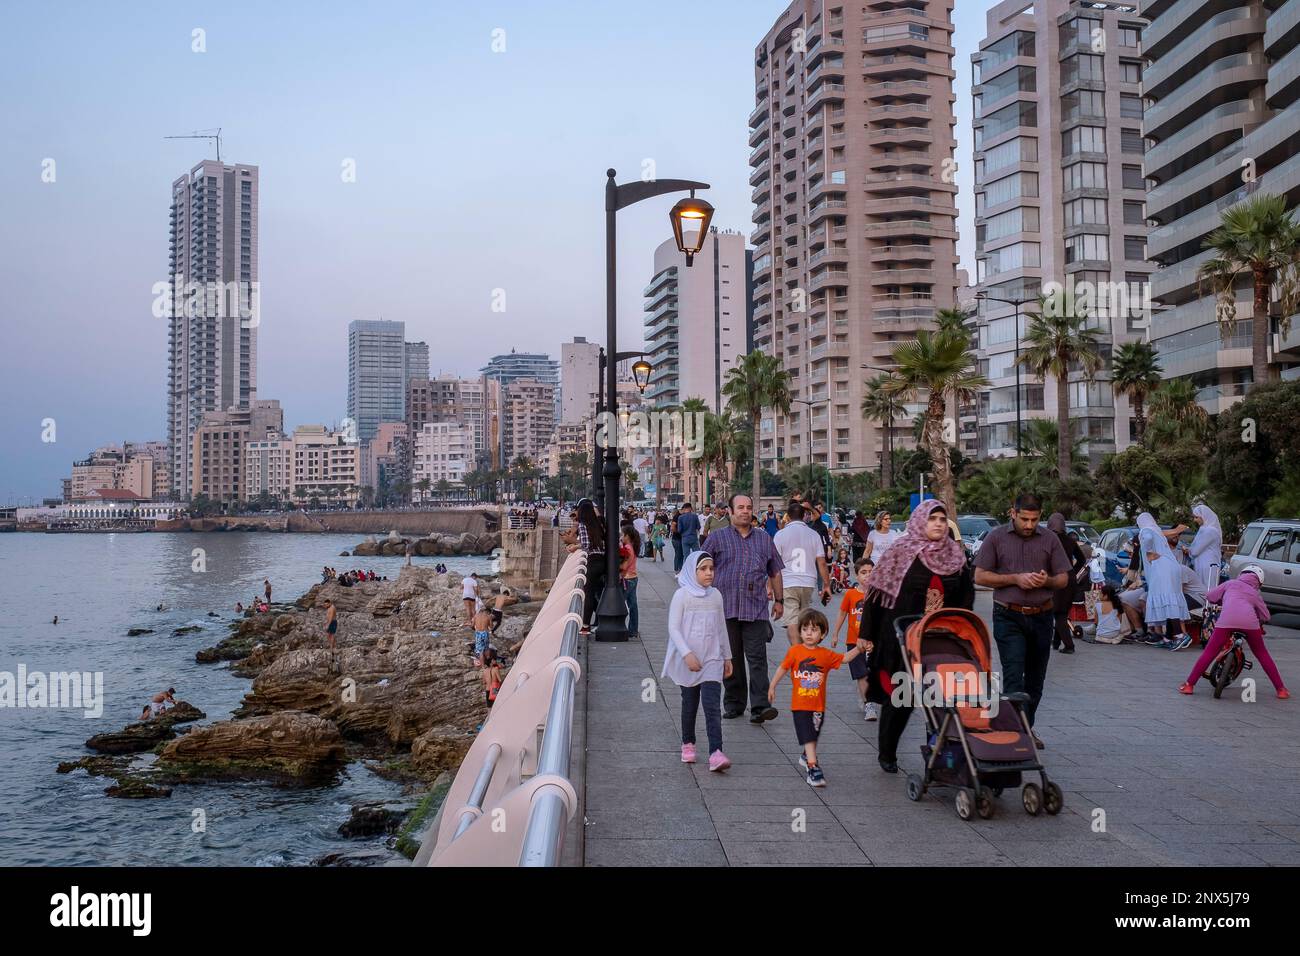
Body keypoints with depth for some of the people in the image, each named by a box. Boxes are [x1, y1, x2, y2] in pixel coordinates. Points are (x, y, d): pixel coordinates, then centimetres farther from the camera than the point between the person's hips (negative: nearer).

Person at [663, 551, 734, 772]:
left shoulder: (716, 595, 7)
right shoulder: (682, 595, -7)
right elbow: (673, 628, -11)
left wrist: (727, 657, 19)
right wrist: (687, 654, -20)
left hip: (712, 660, 2)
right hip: (688, 661, -2)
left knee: (712, 706, -9)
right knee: (689, 704, 12)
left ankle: (716, 753, -15)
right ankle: (688, 743, 32)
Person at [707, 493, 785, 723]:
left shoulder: (764, 538, 14)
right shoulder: (717, 538, 7)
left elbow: (775, 572, 21)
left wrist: (779, 600, 19)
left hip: (756, 609, 0)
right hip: (725, 607, 0)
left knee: (757, 658, -8)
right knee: (730, 659, 7)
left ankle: (760, 706, -12)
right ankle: (733, 704, 18)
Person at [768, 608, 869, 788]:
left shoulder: (826, 655, -2)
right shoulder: (794, 651, -7)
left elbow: (845, 658, 0)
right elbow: (783, 668, 2)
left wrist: (859, 648, -16)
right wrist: (772, 687, 6)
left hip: (818, 706, 3)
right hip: (800, 705, -3)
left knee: (813, 736, 20)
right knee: (808, 737, -9)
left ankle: (807, 757, 45)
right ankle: (813, 767, -9)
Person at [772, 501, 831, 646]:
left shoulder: (781, 534, -1)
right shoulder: (814, 535, 7)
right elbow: (821, 562, 5)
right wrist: (826, 585, 10)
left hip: (787, 584, -4)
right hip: (808, 584, 4)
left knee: (792, 621, -8)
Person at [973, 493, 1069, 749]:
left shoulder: (1049, 539, 7)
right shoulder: (996, 537, -1)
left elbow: (1063, 579, 8)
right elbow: (980, 576, -4)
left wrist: (1047, 581, -14)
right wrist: (1015, 578, -14)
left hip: (1041, 617, 4)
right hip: (1008, 617, -4)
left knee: (1035, 679, 13)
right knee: (1013, 677, -12)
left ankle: (1027, 728, 28)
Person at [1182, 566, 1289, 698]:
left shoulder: (1230, 584, 27)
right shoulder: (1255, 594, 31)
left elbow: (1209, 596, 26)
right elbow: (1265, 616, 28)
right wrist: (1260, 625, 49)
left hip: (1226, 620, -1)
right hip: (1249, 621, 2)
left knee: (1209, 652, 7)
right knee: (1262, 654, 22)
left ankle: (1189, 684, 5)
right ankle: (1281, 689, 24)